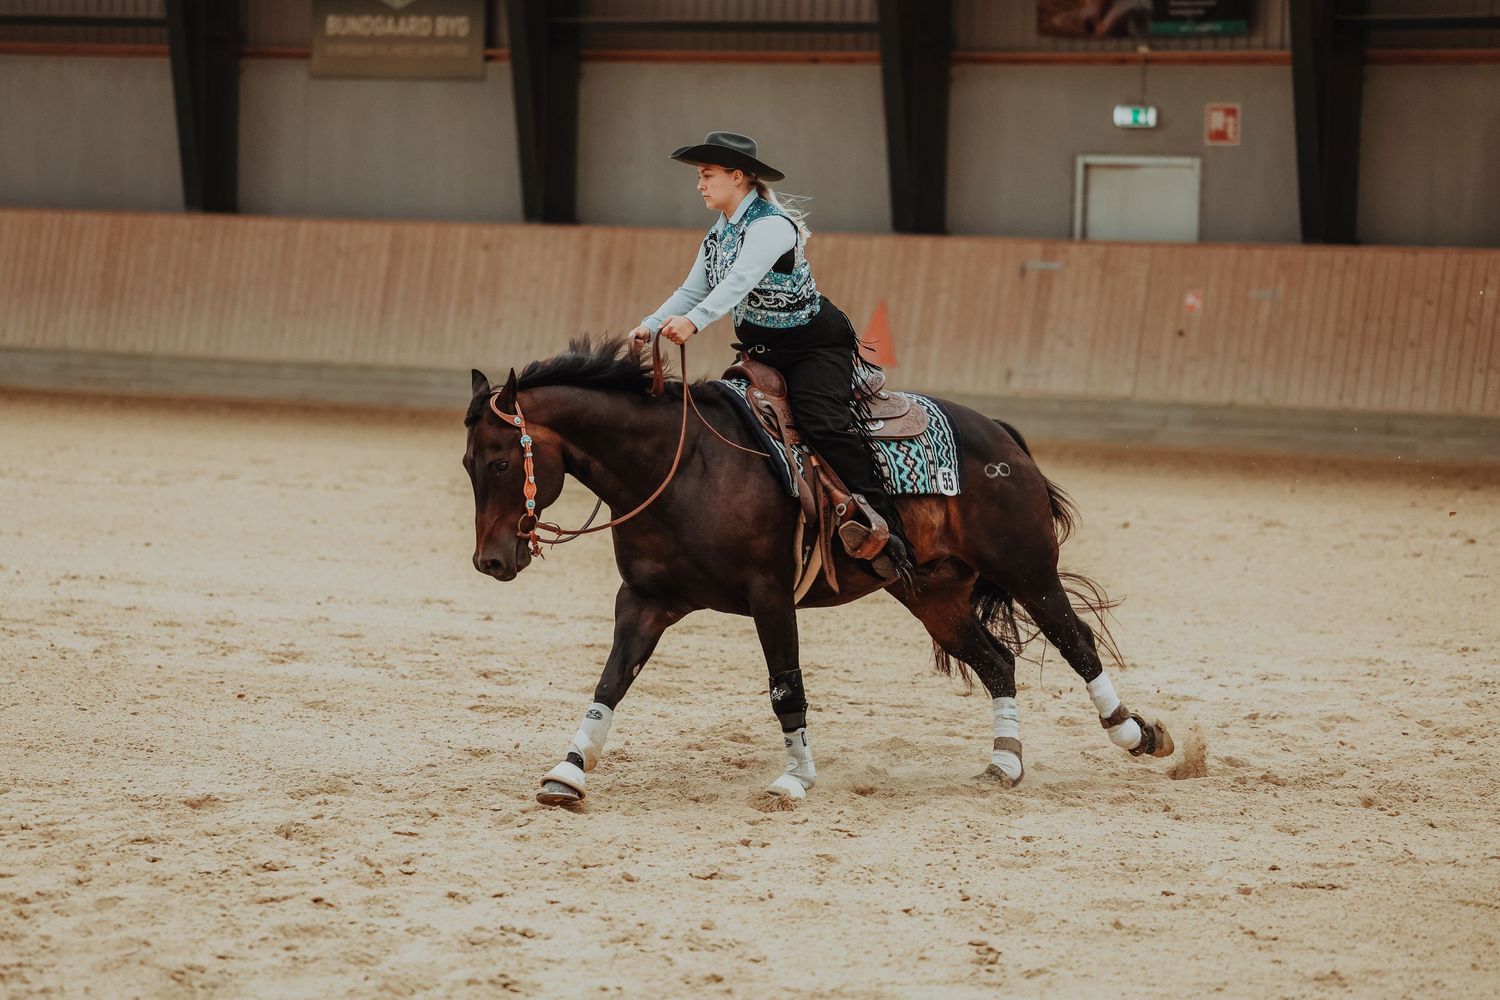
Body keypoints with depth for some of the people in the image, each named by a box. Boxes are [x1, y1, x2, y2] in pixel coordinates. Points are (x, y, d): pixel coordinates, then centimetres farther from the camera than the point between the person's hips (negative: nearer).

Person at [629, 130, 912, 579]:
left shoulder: (771, 226, -21)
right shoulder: (718, 235, 7)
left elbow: (739, 281, -36)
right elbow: (692, 291, 6)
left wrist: (693, 321, -50)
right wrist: (651, 325, -11)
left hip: (817, 347, -10)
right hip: (764, 352, 10)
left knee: (820, 422, -28)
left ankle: (886, 530, -31)